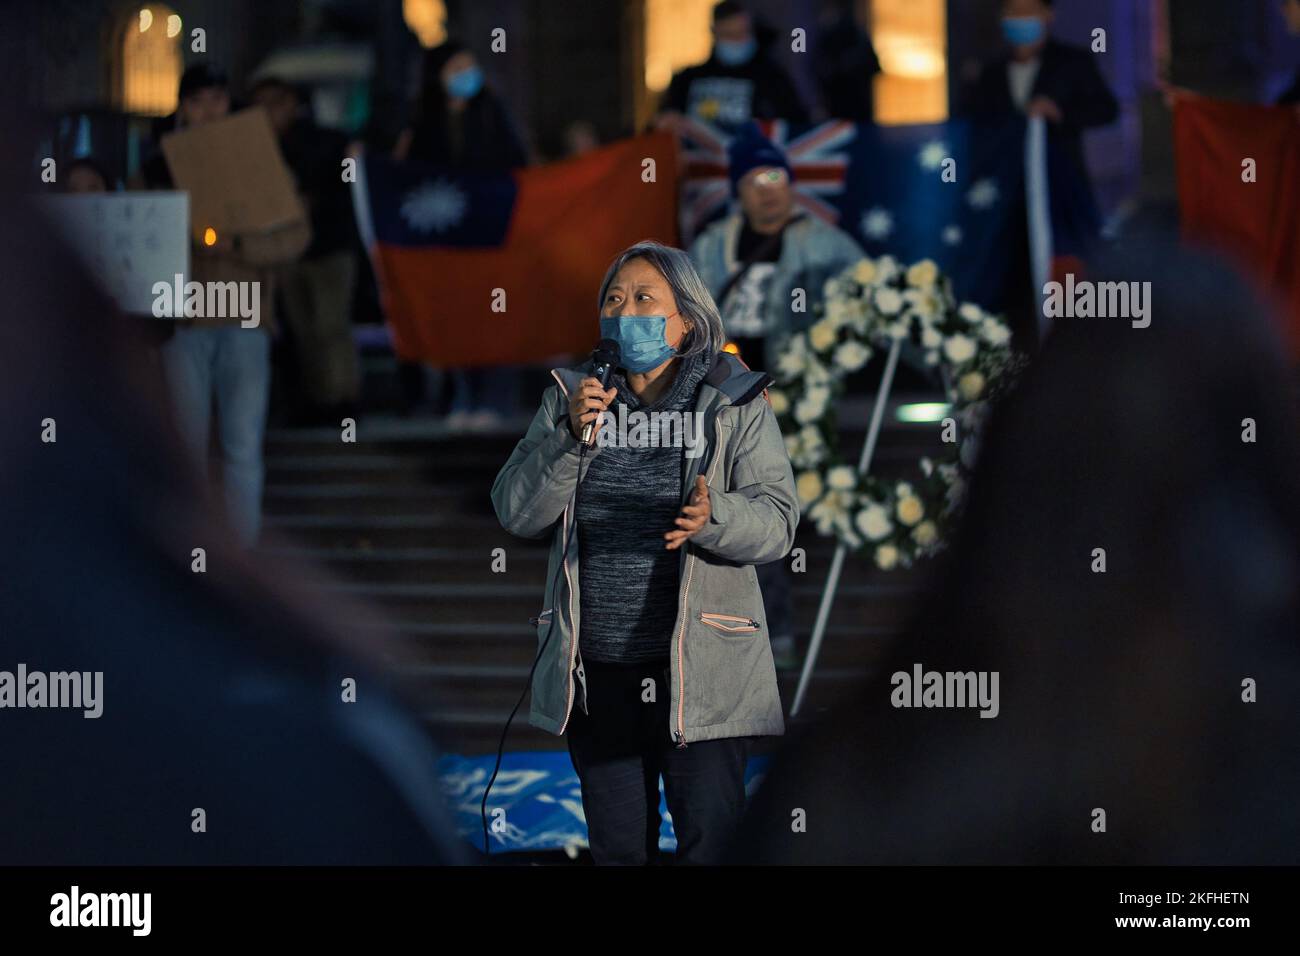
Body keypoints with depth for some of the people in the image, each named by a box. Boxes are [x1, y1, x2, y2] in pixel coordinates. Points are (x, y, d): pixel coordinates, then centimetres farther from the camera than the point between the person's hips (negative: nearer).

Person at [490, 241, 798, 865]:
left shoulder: (736, 403, 0)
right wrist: (570, 436, -16)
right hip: (596, 673, 3)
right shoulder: (570, 398, 7)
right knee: (617, 849, 12)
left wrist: (713, 518, -29)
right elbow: (516, 514, -1)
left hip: (700, 673, -3)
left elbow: (776, 520, -8)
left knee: (710, 845, -5)